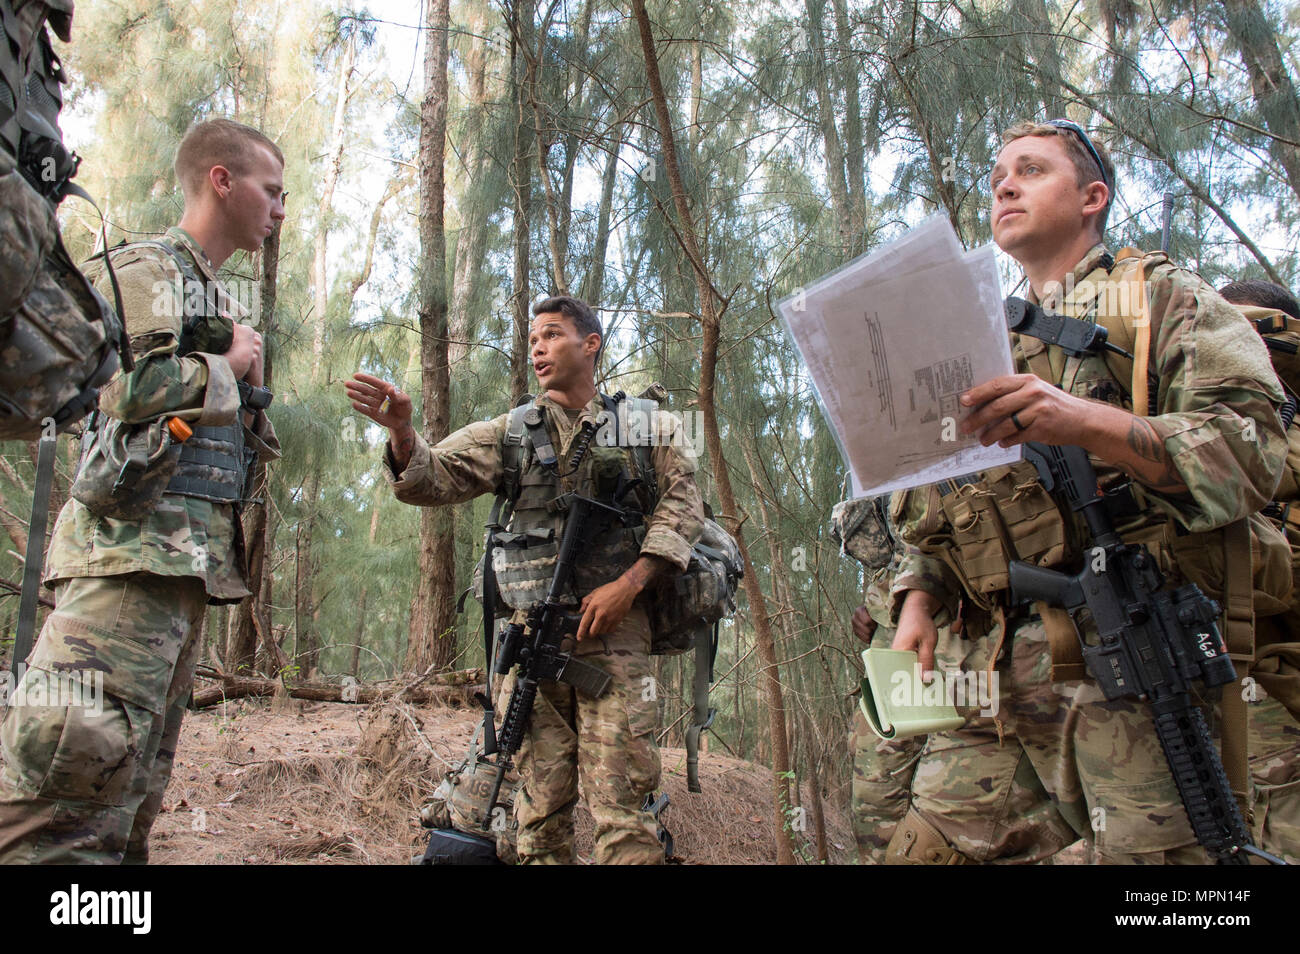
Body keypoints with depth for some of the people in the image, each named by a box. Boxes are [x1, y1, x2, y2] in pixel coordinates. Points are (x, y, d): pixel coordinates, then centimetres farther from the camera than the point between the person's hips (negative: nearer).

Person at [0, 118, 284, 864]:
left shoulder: (220, 296, 24)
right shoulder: (146, 269, -3)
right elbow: (133, 389, -20)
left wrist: (247, 382, 7)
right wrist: (231, 366, -5)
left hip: (192, 559, 9)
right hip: (135, 547, -9)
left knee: (135, 793, 11)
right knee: (82, 773, -15)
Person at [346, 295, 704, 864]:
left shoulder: (646, 426, 14)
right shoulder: (509, 434, 18)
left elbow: (682, 503, 4)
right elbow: (433, 477, 7)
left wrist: (629, 583, -9)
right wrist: (401, 430, -16)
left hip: (613, 626, -2)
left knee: (619, 795, -9)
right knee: (541, 799, 3)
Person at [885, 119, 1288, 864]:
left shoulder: (1163, 298, 10)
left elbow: (1254, 453, -8)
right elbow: (931, 521, 23)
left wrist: (1091, 423, -23)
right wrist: (918, 600, 4)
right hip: (999, 676, 5)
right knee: (930, 846, -1)